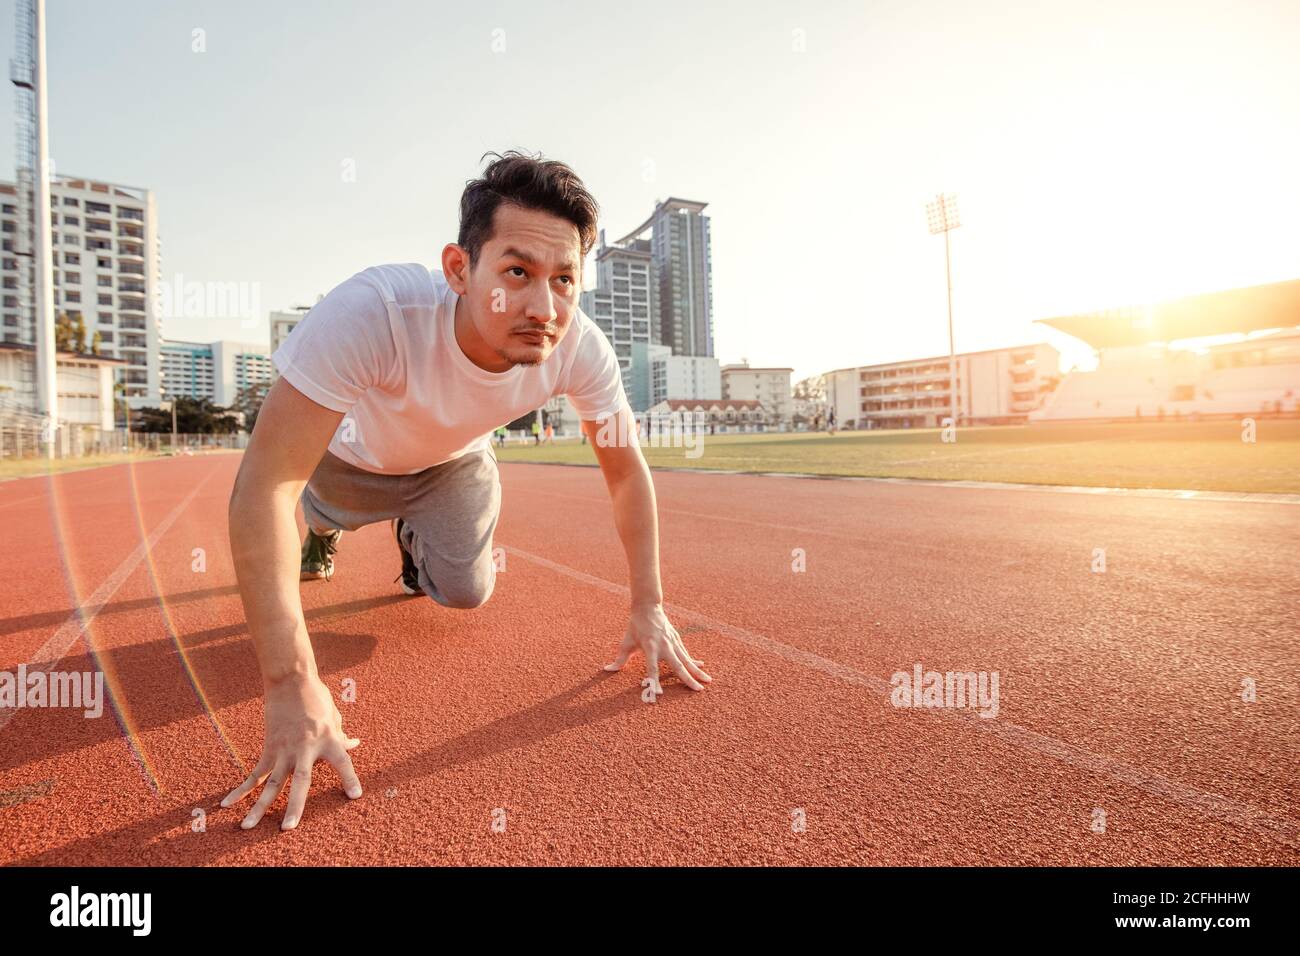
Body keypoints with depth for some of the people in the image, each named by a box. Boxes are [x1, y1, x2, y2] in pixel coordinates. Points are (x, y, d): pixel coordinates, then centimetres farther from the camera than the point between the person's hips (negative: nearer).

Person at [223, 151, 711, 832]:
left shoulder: (581, 349, -34)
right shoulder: (372, 311, -45)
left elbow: (626, 470, -21)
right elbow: (264, 482, -44)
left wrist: (648, 609, -22)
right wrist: (292, 686, -45)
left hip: (455, 463, 2)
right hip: (353, 456, -1)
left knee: (467, 594, -1)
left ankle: (413, 544, 33)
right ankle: (319, 530, 59)